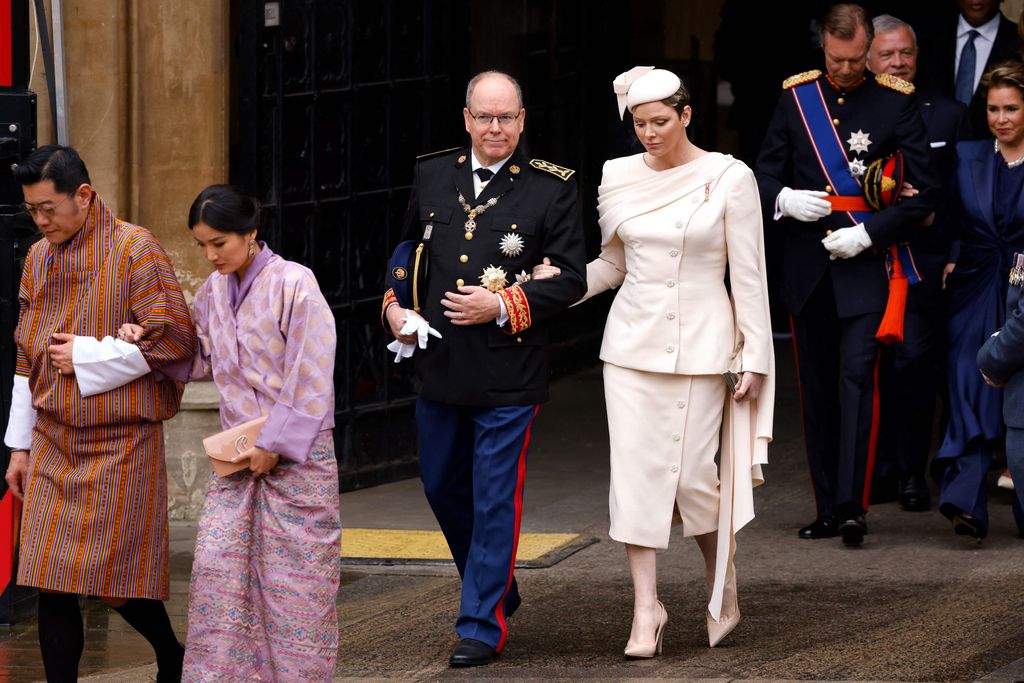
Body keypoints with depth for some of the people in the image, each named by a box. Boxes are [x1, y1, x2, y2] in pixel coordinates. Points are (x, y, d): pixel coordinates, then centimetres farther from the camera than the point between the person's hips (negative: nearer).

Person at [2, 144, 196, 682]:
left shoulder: (134, 250, -9)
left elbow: (175, 338, -15)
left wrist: (86, 356, -13)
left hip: (120, 445, -6)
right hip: (52, 445, 6)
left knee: (116, 579, -2)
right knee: (51, 585, 0)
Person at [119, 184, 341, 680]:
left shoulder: (293, 285, -13)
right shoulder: (213, 291, 7)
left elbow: (310, 380, -15)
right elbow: (200, 361, 18)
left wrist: (274, 445, -15)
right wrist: (145, 342, 1)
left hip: (296, 452, -6)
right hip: (238, 453, 6)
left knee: (293, 579, -1)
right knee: (215, 567, -3)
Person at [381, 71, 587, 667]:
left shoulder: (551, 188, -6)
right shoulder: (432, 176, 7)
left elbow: (570, 280, -7)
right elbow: (406, 251, 20)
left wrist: (502, 306, -17)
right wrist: (394, 307, 4)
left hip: (508, 372, -5)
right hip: (438, 365, 5)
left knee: (495, 499, -3)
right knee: (443, 486, 16)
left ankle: (483, 624, 4)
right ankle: (498, 589, 36)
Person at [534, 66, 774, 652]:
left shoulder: (729, 179, -6)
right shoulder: (619, 178, 5)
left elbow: (748, 274, -4)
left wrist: (755, 358, -6)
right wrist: (561, 283, -3)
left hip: (701, 345, -3)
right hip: (633, 341, 3)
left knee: (693, 474, -3)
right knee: (636, 470, -3)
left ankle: (724, 589, 21)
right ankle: (647, 608, 1)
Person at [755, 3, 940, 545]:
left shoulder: (896, 103, -1)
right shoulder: (796, 97, 8)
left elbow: (923, 195, -2)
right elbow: (765, 174, 13)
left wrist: (868, 234, -13)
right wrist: (784, 200, -10)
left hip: (866, 264, -4)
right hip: (807, 268, 4)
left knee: (857, 377, -15)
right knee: (816, 388, 7)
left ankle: (852, 506, -18)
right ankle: (827, 508, 14)